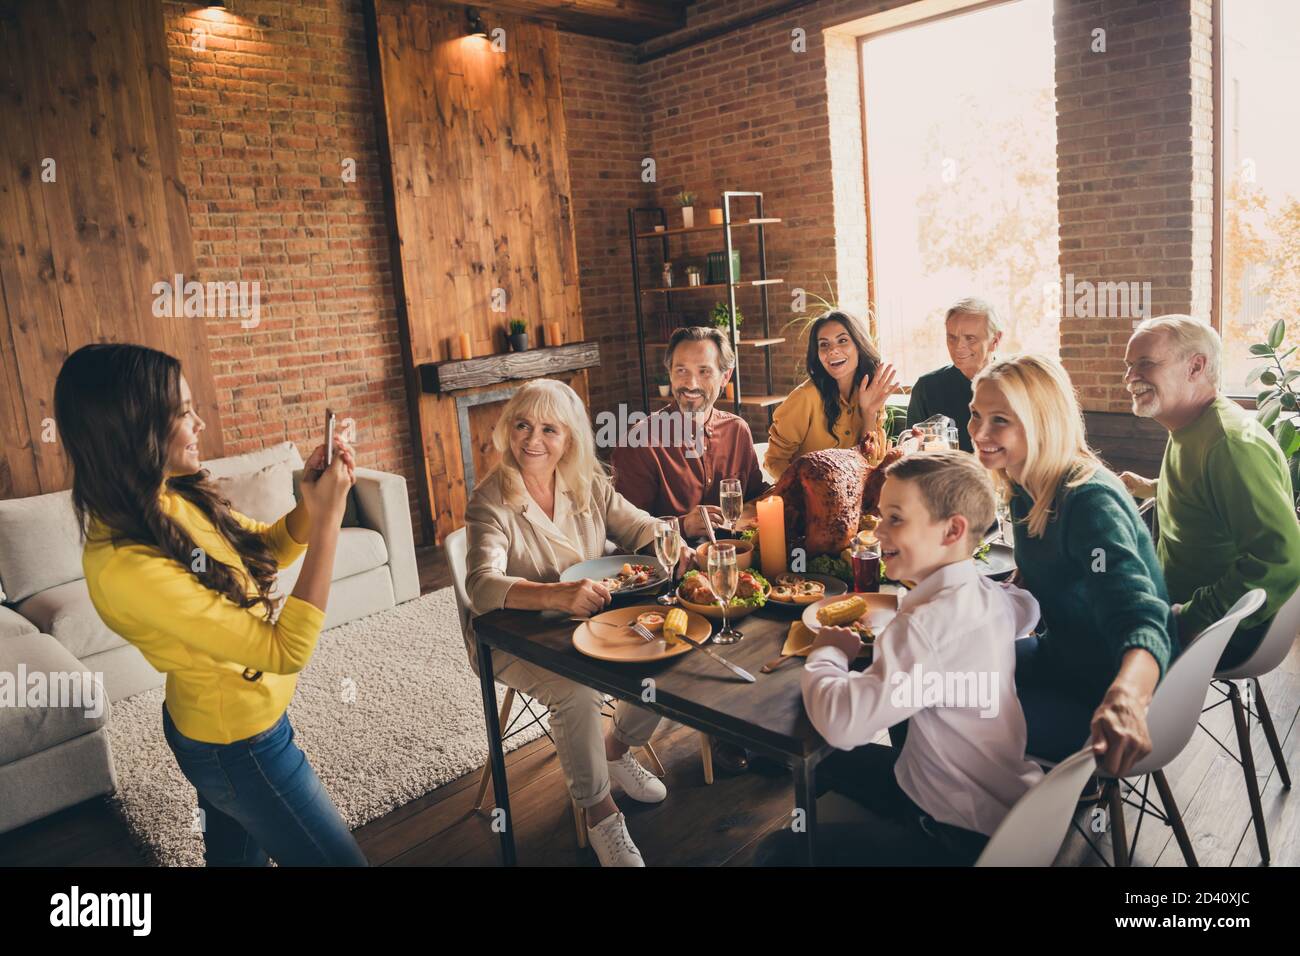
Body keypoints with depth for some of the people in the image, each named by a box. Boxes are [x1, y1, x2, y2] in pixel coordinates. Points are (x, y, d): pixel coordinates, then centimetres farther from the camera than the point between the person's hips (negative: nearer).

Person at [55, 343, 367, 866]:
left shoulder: (173, 497, -9)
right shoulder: (126, 566, -34)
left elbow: (265, 547, 7)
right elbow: (285, 651, -33)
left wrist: (310, 502, -14)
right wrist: (328, 520, -31)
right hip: (238, 743, -8)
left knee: (235, 853, 29)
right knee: (337, 858, 9)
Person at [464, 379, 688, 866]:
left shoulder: (588, 485, -1)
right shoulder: (491, 502, -18)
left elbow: (639, 527, 5)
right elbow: (483, 586, -30)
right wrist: (557, 596, -48)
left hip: (589, 622, 5)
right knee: (578, 690, -31)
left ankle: (617, 748, 16)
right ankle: (598, 812, -5)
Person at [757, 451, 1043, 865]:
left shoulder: (931, 623, -30)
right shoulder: (988, 594, -2)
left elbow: (841, 722, -38)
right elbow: (1027, 609, 24)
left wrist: (827, 653, -16)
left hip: (964, 836, -9)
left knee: (783, 850, -9)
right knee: (830, 759, 21)